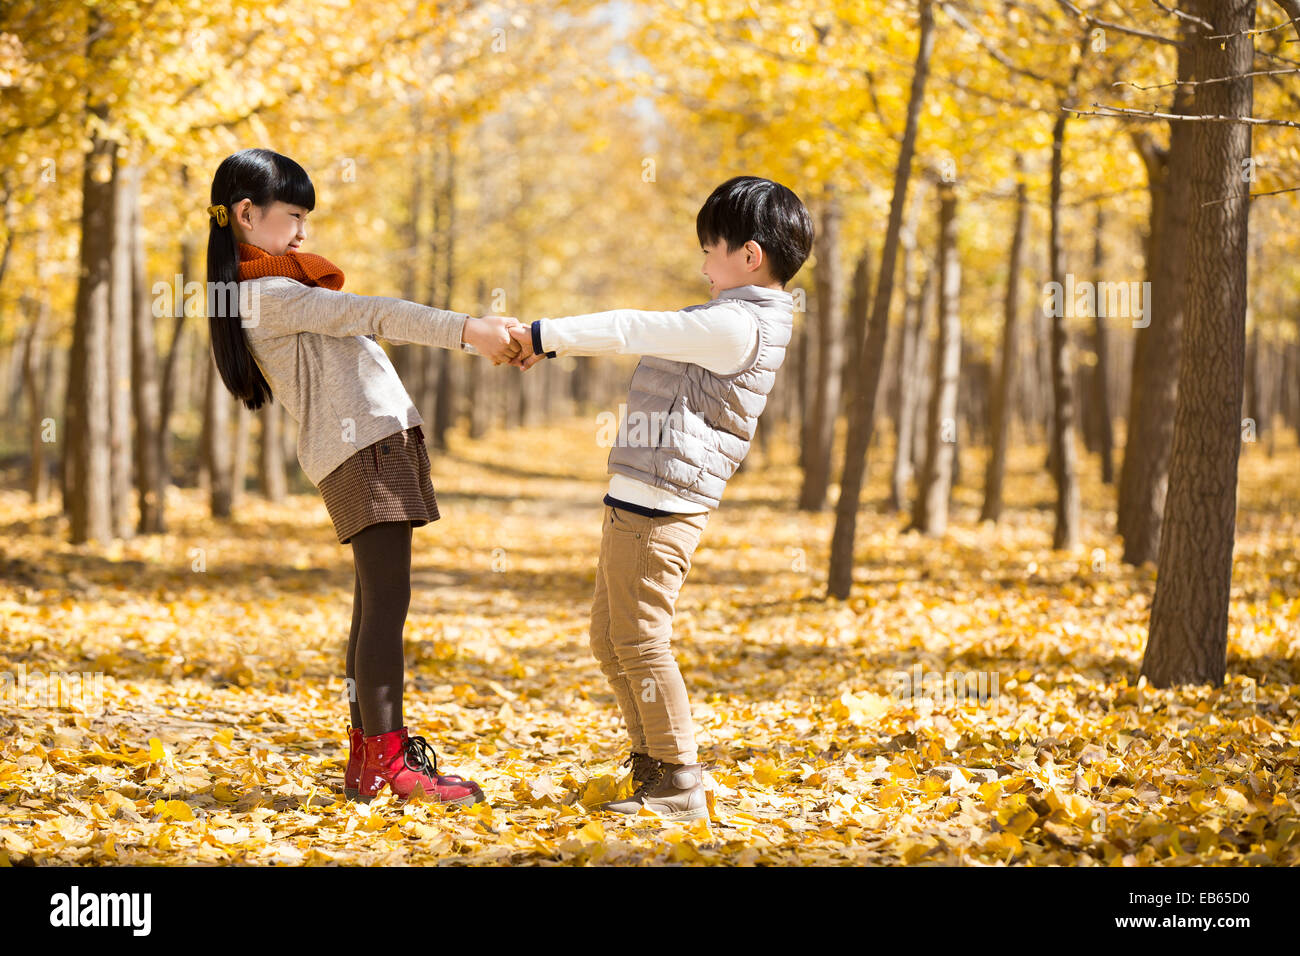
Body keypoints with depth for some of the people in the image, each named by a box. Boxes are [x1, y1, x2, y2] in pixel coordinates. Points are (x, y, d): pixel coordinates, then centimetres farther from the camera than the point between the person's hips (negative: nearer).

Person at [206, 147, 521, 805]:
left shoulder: (273, 289, 23)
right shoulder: (265, 293, -9)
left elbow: (365, 324, 18)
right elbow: (369, 314, -17)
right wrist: (466, 330, -20)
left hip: (381, 442, 10)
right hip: (365, 446, -10)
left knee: (375, 604, 10)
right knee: (387, 601, -12)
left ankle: (365, 759, 13)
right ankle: (390, 758, -13)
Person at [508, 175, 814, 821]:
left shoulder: (734, 326, -15)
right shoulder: (733, 321, 18)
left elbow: (633, 329, -14)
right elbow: (643, 334, 25)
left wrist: (544, 333, -8)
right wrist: (551, 343, 23)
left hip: (659, 507, -11)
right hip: (636, 501, 11)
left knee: (640, 642, -8)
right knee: (609, 639, 16)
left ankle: (679, 788, -3)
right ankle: (654, 767, 23)